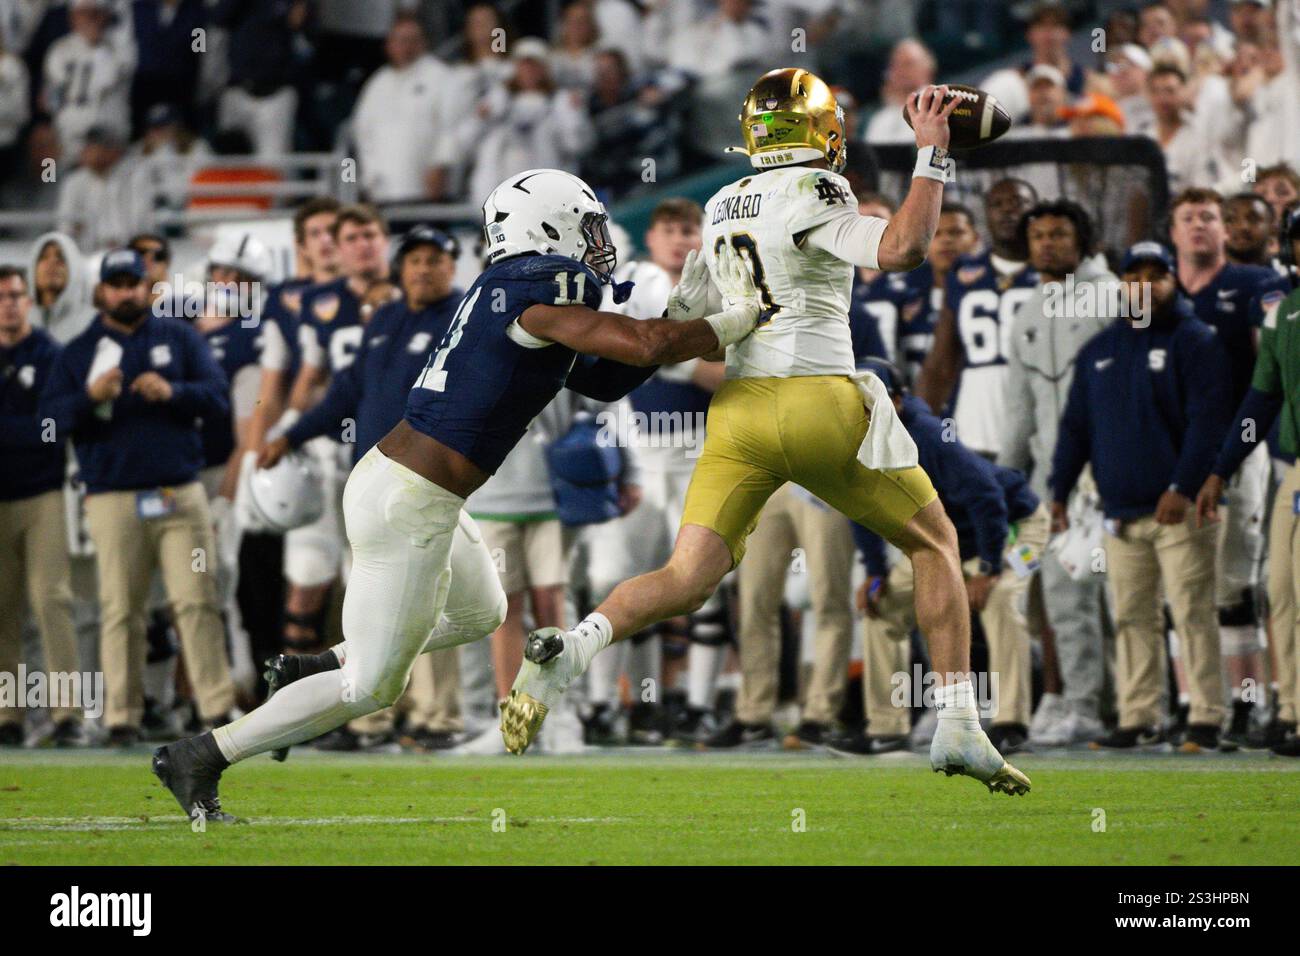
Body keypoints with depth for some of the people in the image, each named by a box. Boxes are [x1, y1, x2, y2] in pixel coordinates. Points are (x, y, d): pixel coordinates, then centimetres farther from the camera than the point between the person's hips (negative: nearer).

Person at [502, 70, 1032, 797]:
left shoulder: (722, 211, 14)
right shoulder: (814, 195, -7)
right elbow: (901, 251, -20)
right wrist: (932, 152, -12)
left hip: (739, 408, 5)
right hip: (820, 405, -5)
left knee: (687, 582, -1)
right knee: (935, 544, 14)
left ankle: (568, 650, -29)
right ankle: (959, 729, 7)